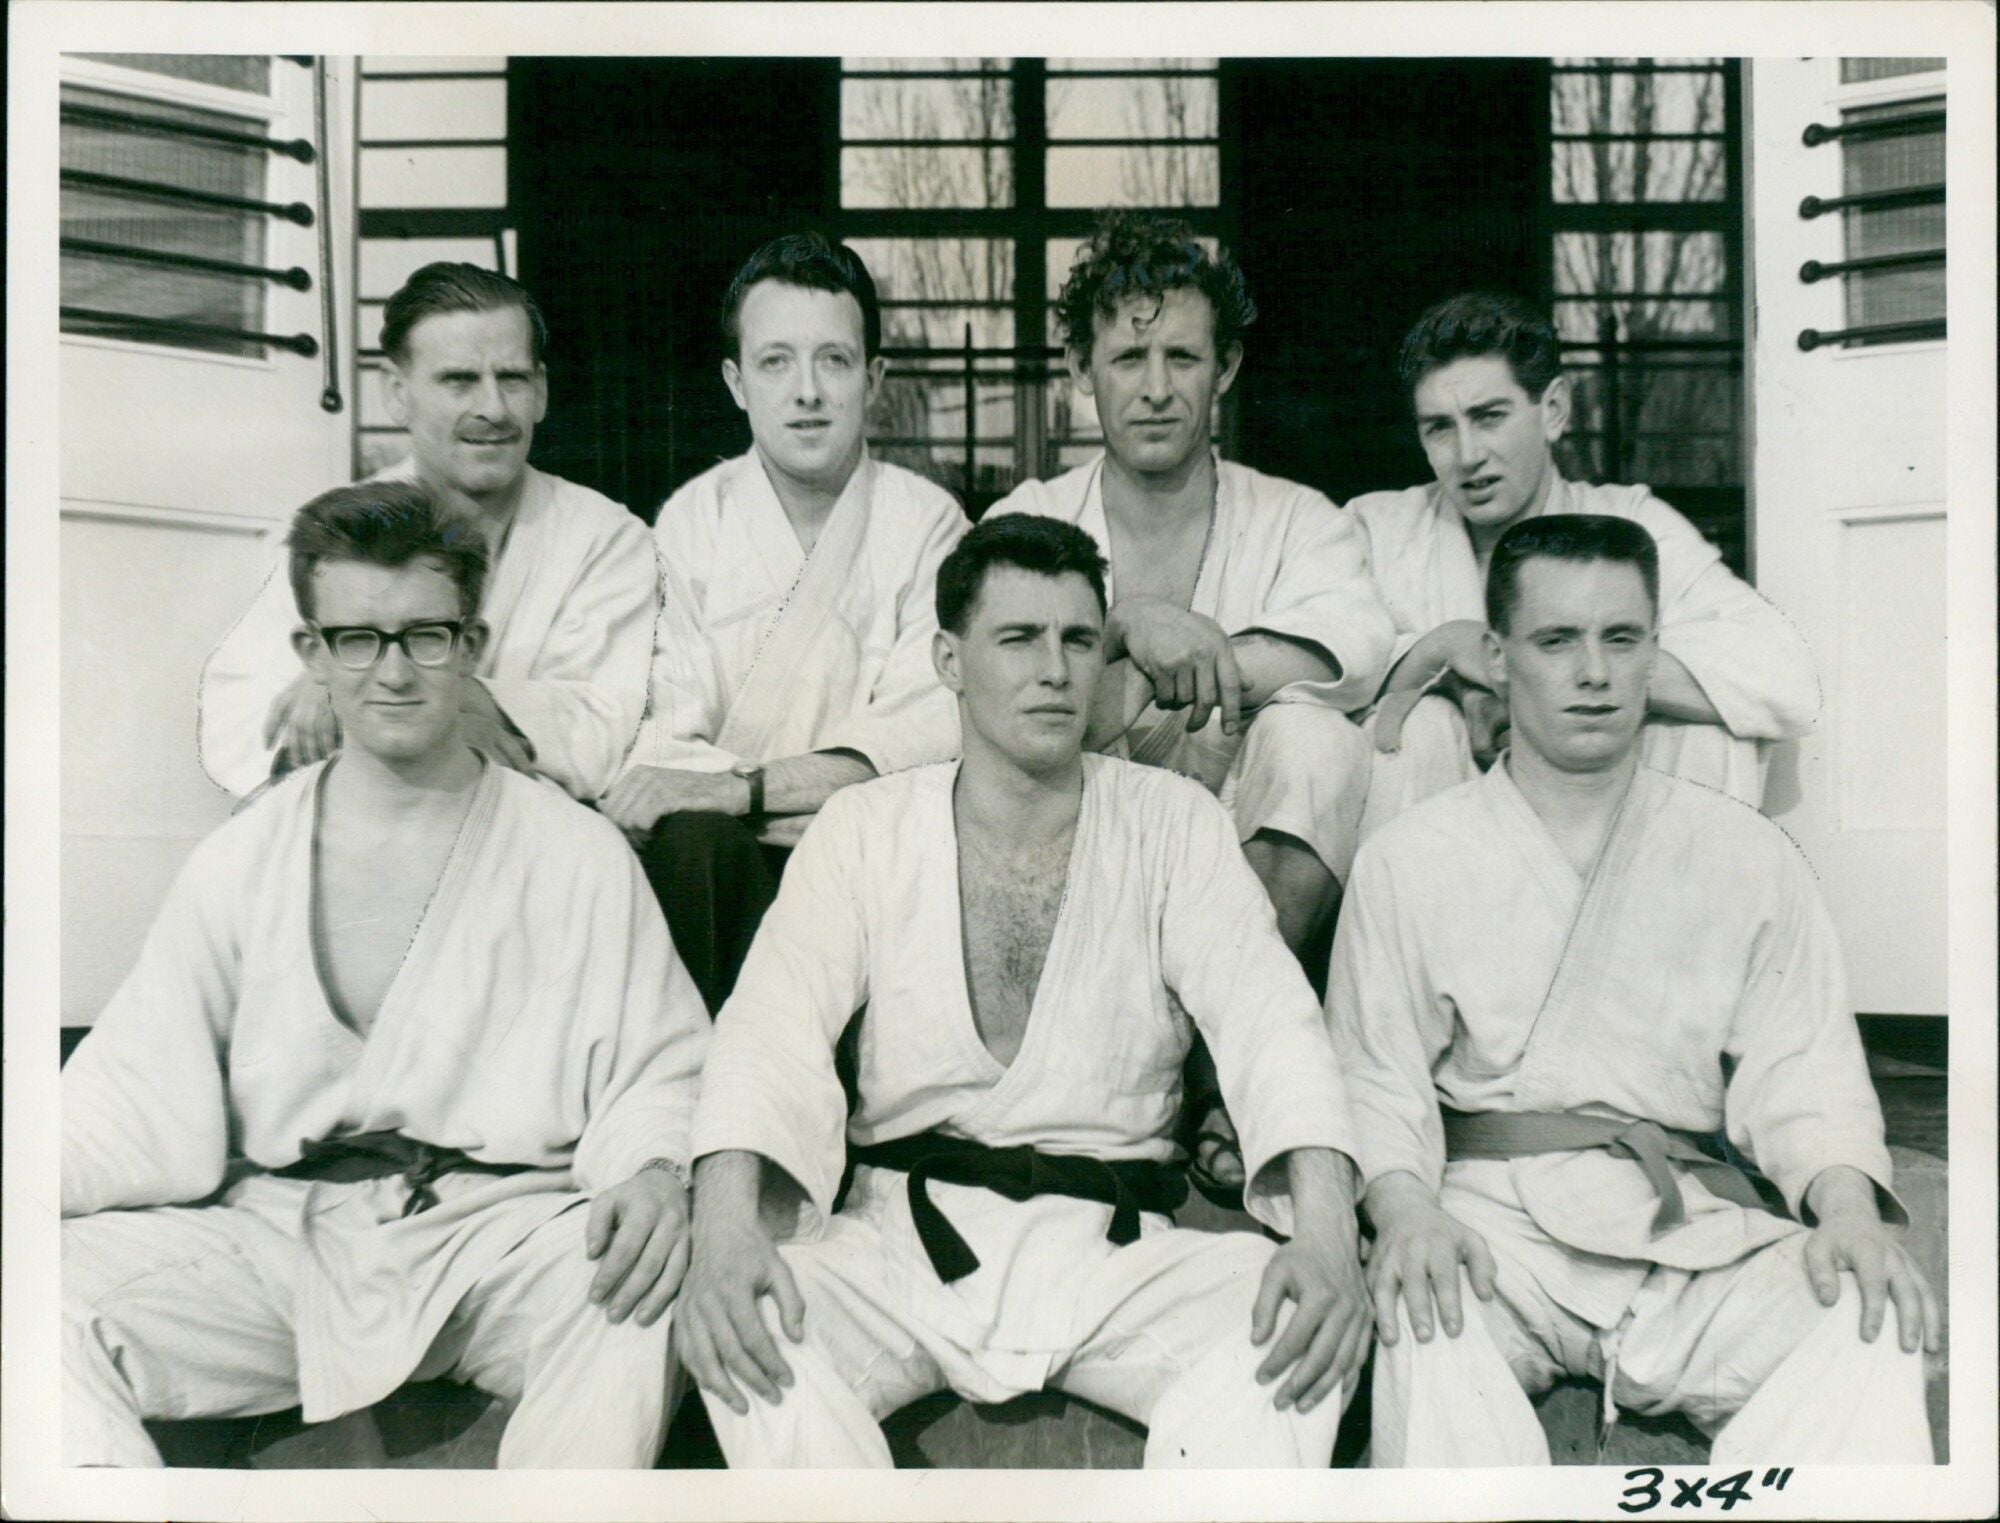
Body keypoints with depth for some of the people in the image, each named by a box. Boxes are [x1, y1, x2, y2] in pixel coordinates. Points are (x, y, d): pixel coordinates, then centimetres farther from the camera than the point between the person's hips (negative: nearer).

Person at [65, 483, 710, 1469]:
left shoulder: (577, 858, 6)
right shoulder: (237, 866, 12)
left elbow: (659, 1075, 2)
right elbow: (143, 1100, 8)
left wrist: (654, 1173, -21)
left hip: (502, 1222, -2)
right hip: (280, 1232, 2)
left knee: (648, 1286, -33)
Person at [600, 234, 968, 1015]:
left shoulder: (927, 523, 6)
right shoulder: (692, 520, 9)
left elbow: (934, 732, -8)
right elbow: (666, 737, -2)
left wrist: (744, 789, -23)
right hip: (734, 857, 1)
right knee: (686, 838, -32)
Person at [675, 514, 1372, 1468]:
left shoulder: (1171, 824, 6)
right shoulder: (864, 829, 6)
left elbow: (1267, 1016, -8)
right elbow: (775, 1026, -8)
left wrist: (1326, 1229, -27)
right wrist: (723, 1228, -28)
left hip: (1113, 1247, 0)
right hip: (902, 1234, 0)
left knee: (1289, 1357, -27)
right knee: (757, 1351, -29)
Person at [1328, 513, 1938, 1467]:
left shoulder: (1748, 858, 14)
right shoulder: (1410, 861, 8)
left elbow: (1802, 1074, 8)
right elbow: (1376, 1082, 2)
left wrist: (1847, 1204, -13)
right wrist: (1404, 1209, -19)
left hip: (1698, 1232, 2)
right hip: (1492, 1219, -1)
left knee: (1869, 1325, -26)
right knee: (1421, 1318, -33)